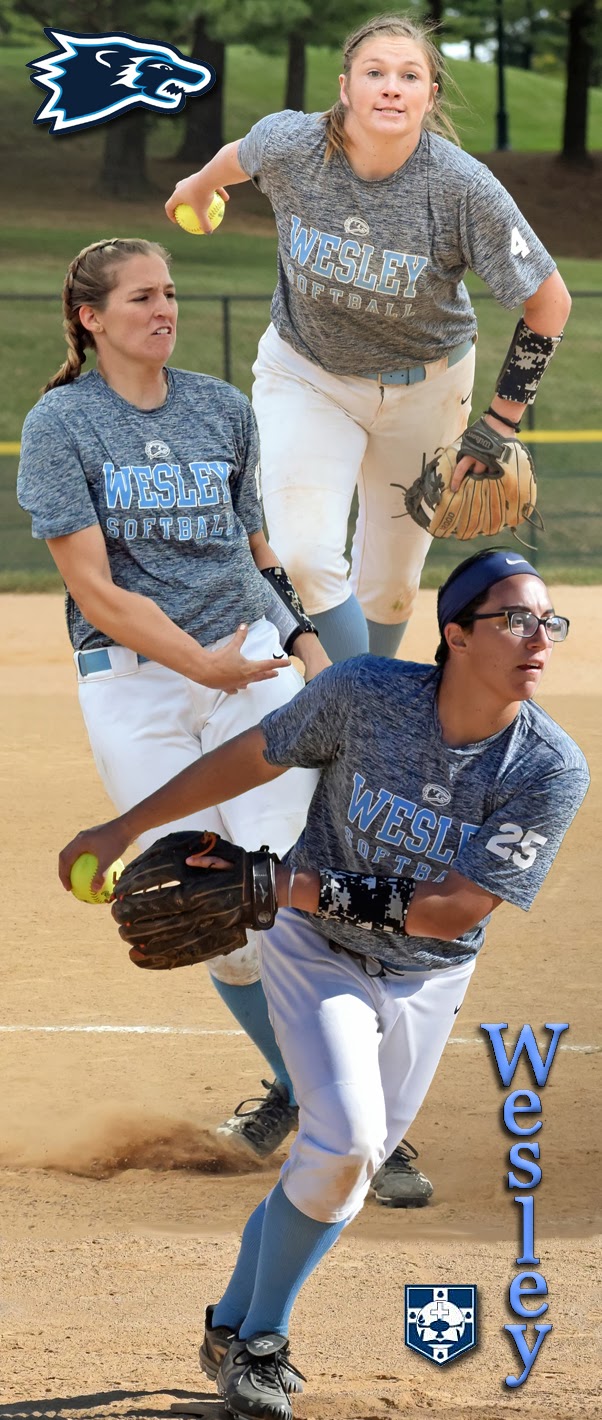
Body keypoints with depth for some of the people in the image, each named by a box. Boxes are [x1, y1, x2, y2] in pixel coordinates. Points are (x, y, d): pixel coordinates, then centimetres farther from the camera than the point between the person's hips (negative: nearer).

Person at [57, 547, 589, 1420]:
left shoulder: (553, 771, -23)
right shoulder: (365, 692, -23)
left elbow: (456, 912, -24)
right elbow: (253, 756, -7)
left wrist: (306, 889, -26)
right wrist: (124, 830, -1)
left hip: (426, 985, 2)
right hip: (317, 954, -2)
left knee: (343, 1165, 9)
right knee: (346, 1139, -19)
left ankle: (236, 1329, 31)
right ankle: (259, 1340, 0)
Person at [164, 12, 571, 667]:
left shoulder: (463, 186, -27)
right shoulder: (289, 146, -22)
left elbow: (549, 300, -17)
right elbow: (240, 155, 5)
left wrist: (500, 425, -14)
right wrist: (196, 188, 28)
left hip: (423, 386, 0)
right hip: (305, 374, 0)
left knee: (390, 582, 9)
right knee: (303, 562, -19)